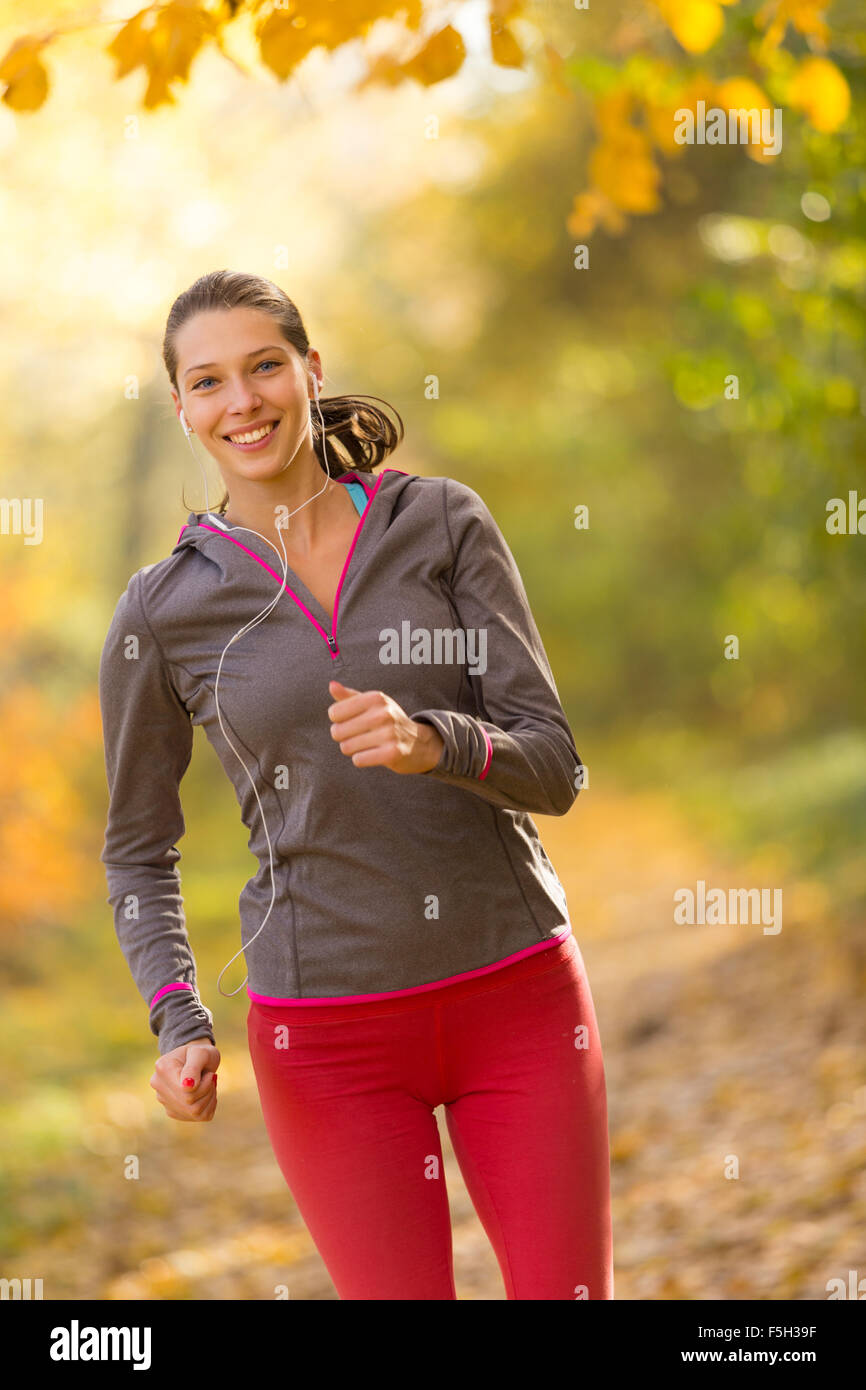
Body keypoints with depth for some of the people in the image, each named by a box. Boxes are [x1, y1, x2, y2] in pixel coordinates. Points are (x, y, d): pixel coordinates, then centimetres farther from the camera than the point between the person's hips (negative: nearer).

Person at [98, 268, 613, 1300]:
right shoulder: (162, 613, -1)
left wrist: (433, 744, -26)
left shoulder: (444, 524, -1)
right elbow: (138, 850, 10)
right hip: (331, 1032, -1)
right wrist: (180, 1027, -6)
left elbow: (553, 770, -5)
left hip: (520, 993, 1)